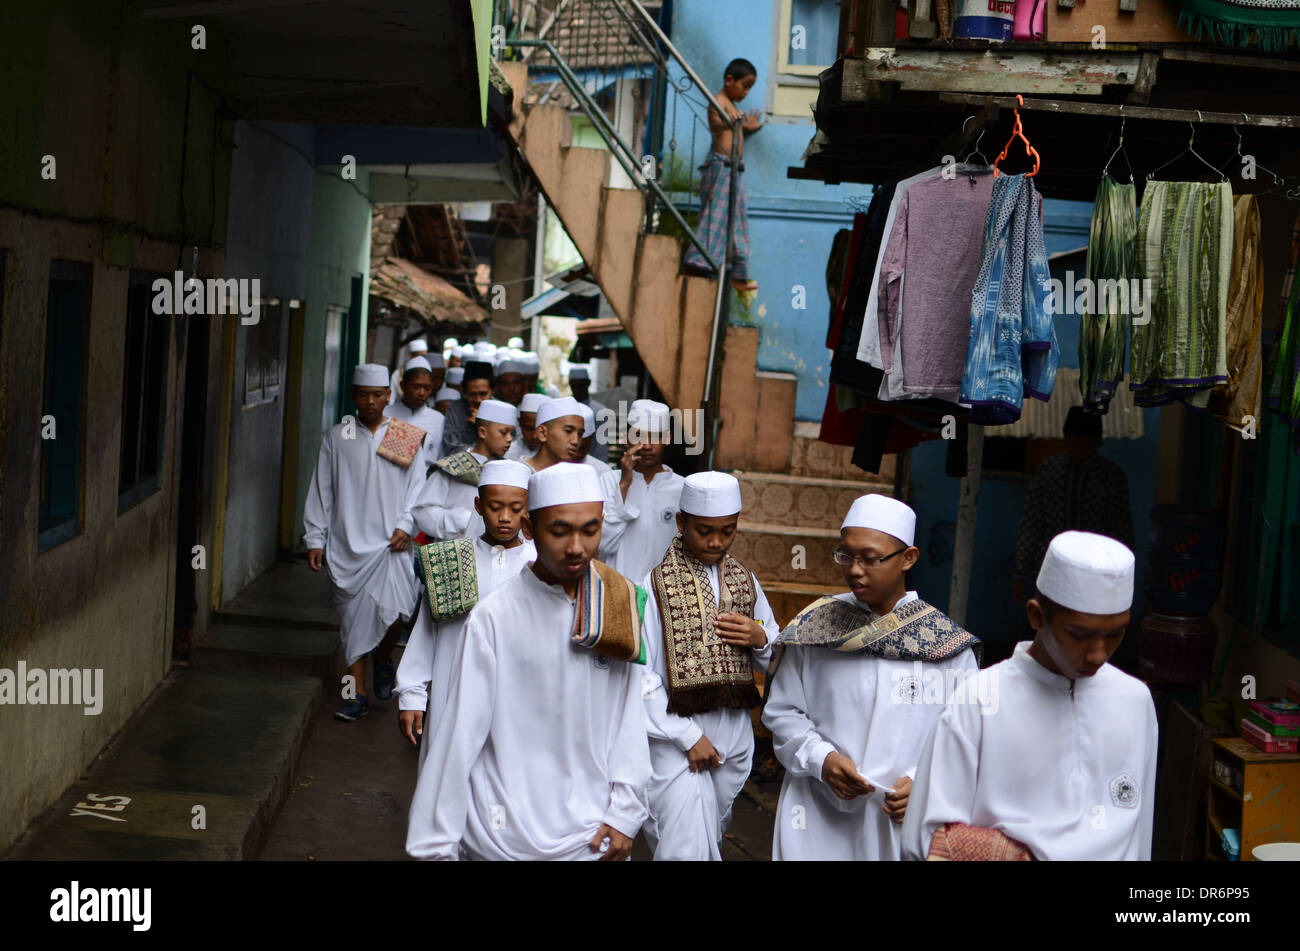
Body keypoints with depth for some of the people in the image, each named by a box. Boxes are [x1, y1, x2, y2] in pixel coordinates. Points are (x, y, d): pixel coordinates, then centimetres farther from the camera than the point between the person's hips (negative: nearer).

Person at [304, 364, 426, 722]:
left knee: (393, 611, -17)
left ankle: (384, 659, 14)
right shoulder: (335, 437, 7)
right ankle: (358, 694, 14)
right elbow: (321, 491, 9)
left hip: (389, 543, -1)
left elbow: (416, 487, 6)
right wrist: (315, 538, 4)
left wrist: (405, 526, -7)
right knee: (353, 618, 4)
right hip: (346, 544, 1)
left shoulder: (406, 438, 6)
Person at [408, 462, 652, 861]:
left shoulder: (620, 608, -3)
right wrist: (435, 845, -10)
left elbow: (629, 715, -1)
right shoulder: (494, 617, -13)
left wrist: (625, 812, -5)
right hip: (507, 840, -3)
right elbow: (460, 733, -13)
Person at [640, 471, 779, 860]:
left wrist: (760, 638, -6)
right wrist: (687, 737, -13)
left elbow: (773, 660, 17)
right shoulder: (655, 584, -8)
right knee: (688, 848, -12)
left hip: (734, 738, 5)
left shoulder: (744, 580, 8)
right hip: (675, 735, -5)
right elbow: (641, 675, -10)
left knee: (711, 836, 17)